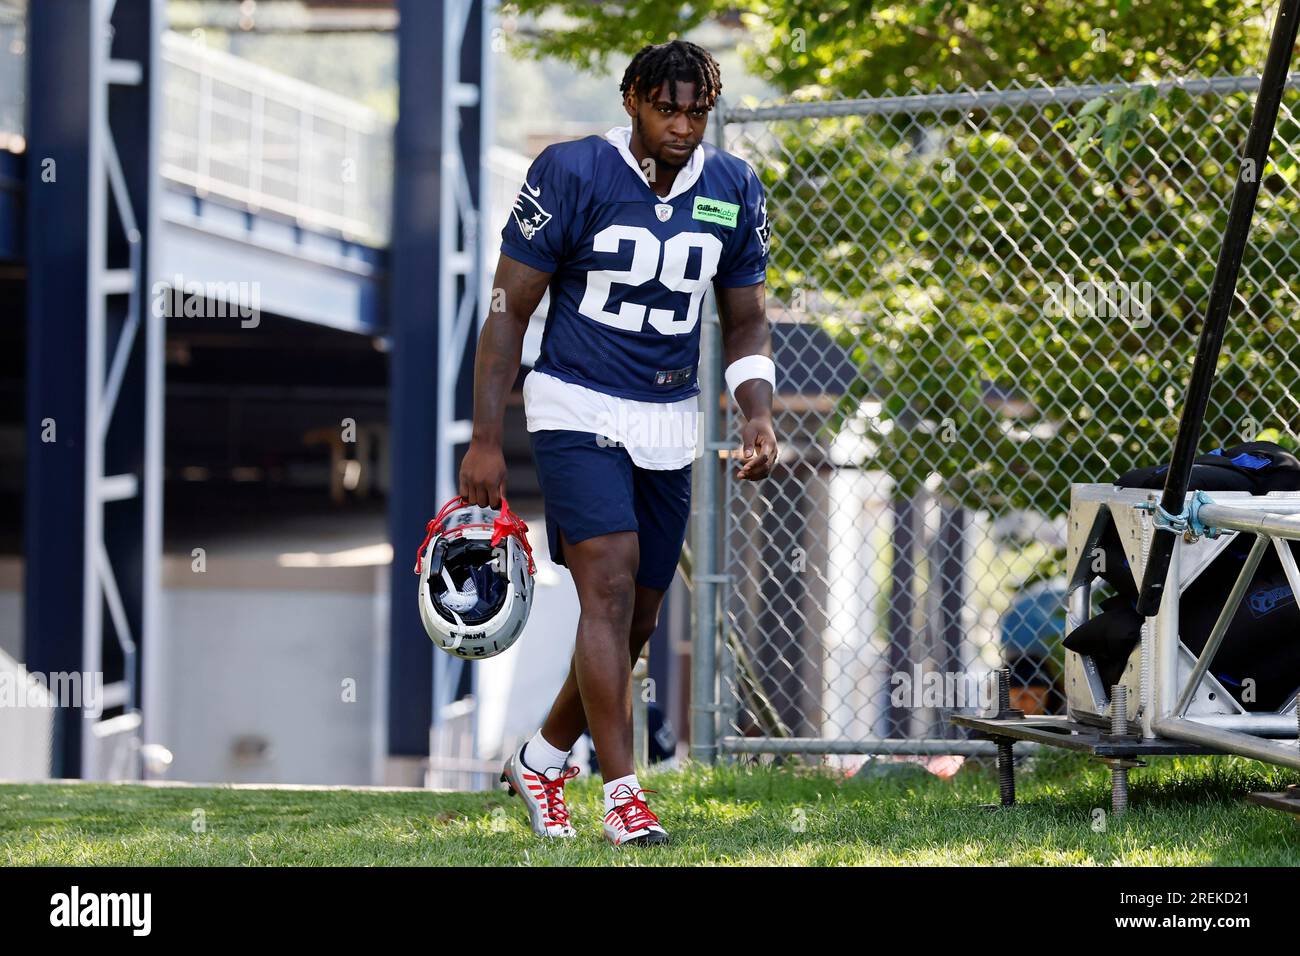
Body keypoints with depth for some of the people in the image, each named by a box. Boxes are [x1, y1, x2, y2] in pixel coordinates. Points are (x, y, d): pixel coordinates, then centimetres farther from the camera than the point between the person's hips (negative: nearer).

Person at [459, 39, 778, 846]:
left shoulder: (735, 191, 2)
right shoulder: (571, 174, -12)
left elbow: (746, 322, 11)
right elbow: (510, 308, -7)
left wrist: (759, 414, -8)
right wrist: (486, 439, -9)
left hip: (670, 424, 5)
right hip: (577, 410, -5)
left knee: (637, 621, 8)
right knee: (610, 585, -19)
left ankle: (541, 761, 29)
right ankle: (623, 795, -18)